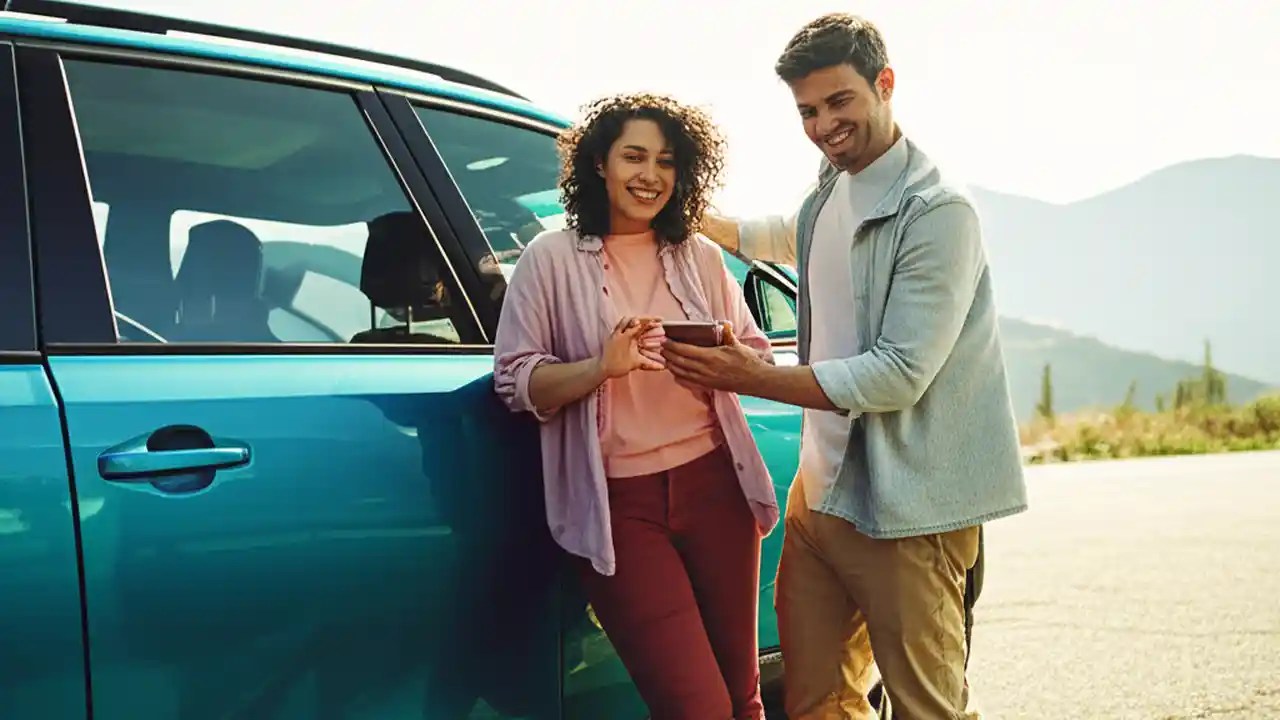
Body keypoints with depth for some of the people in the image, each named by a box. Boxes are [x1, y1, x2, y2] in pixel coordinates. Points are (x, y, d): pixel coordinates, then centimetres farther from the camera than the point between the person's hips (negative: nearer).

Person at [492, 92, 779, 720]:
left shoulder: (701, 258, 10)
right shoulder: (552, 258, 1)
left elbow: (759, 357, 13)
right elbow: (515, 381, -3)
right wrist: (601, 367, -19)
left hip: (712, 483, 4)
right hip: (618, 502, -3)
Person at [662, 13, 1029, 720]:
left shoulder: (936, 214, -16)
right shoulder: (831, 188, 11)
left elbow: (899, 376, -21)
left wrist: (755, 380, -20)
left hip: (903, 510, -8)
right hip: (819, 490, 8)